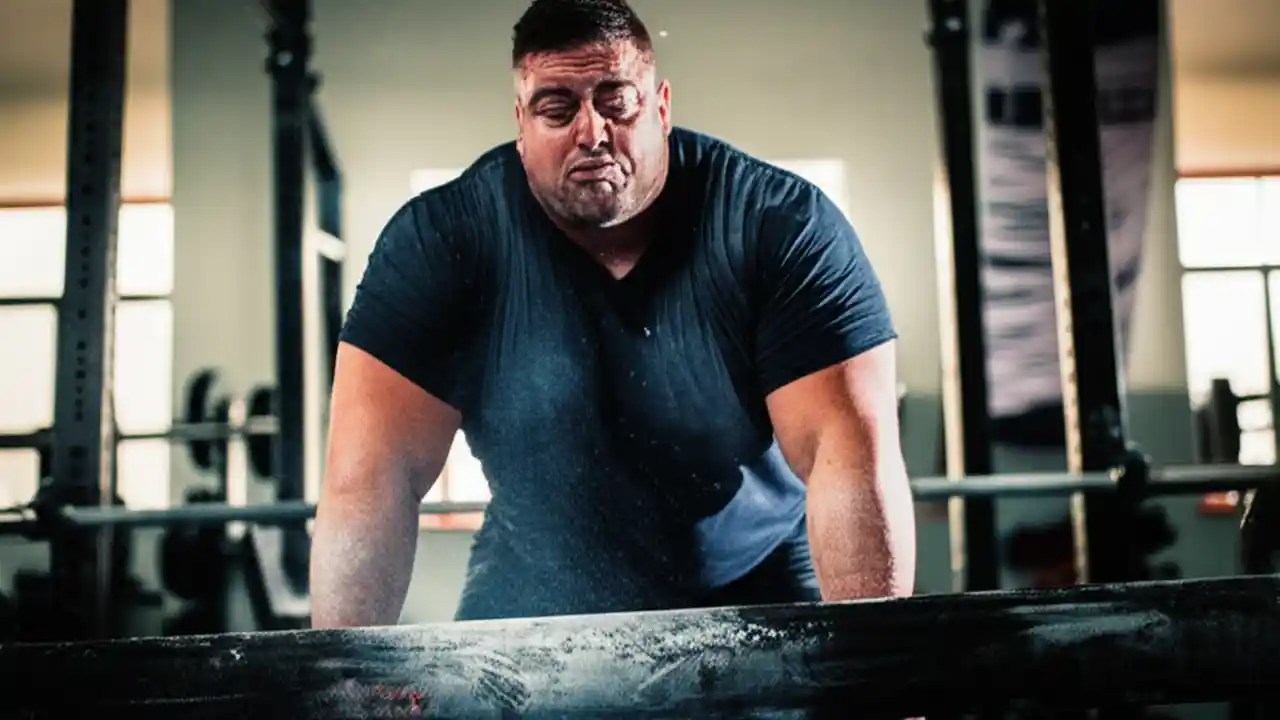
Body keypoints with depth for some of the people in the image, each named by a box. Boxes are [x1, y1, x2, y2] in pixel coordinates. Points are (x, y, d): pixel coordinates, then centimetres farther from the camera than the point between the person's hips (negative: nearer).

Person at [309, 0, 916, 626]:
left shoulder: (782, 226, -18)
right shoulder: (439, 240, -16)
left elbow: (851, 454, -24)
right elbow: (373, 473, -21)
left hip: (754, 598, -1)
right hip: (533, 607, 2)